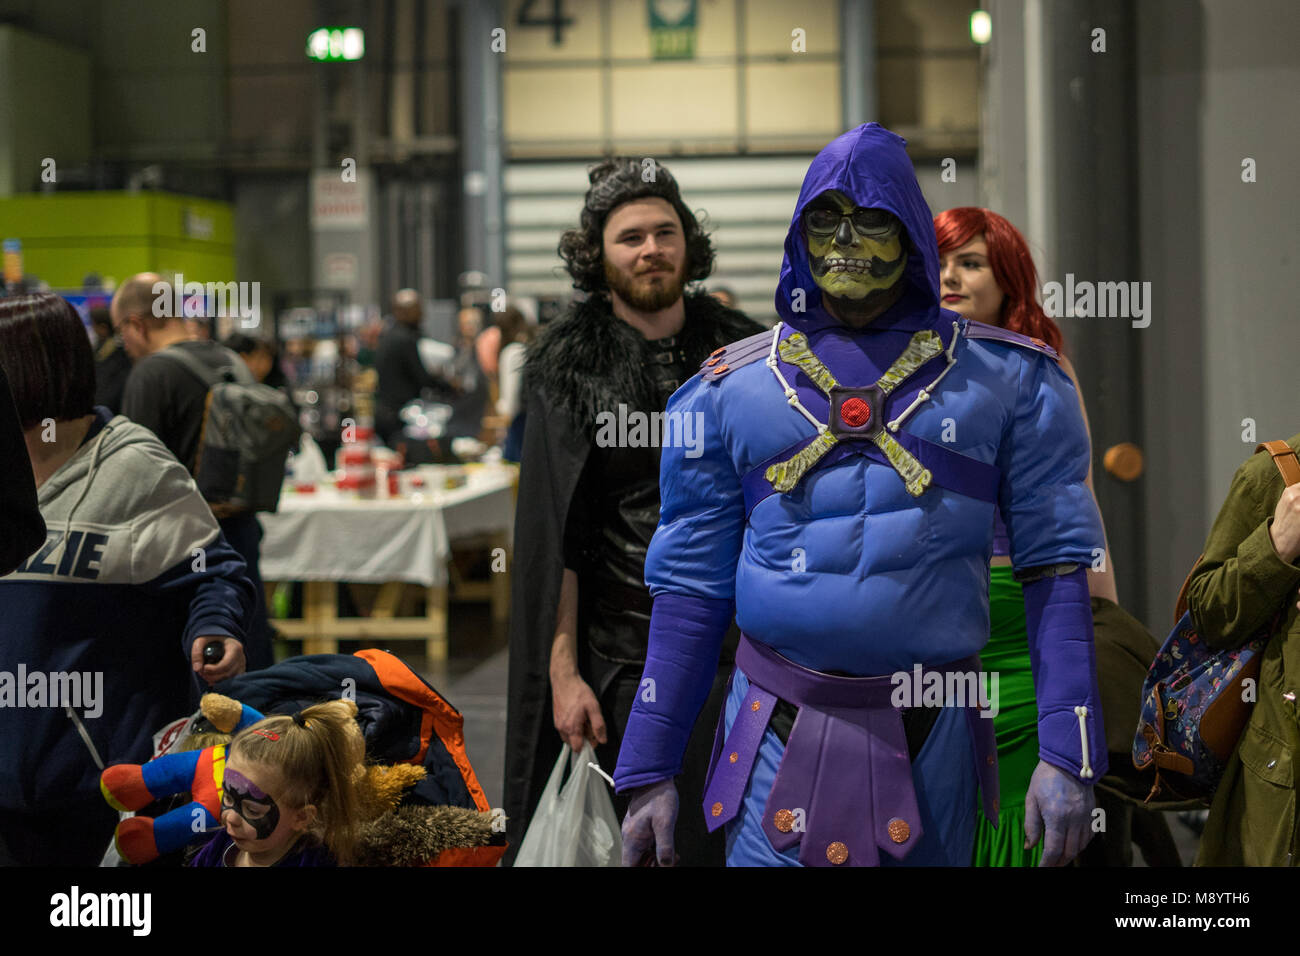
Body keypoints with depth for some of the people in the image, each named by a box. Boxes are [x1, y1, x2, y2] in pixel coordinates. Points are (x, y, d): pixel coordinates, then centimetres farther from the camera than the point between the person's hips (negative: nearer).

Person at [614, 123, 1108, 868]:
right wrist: (650, 773, 2)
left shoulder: (1005, 379, 4)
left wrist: (1068, 755, -10)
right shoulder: (730, 388, 6)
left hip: (935, 739, 0)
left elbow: (1055, 564, 0)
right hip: (780, 740, 0)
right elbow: (691, 585, 7)